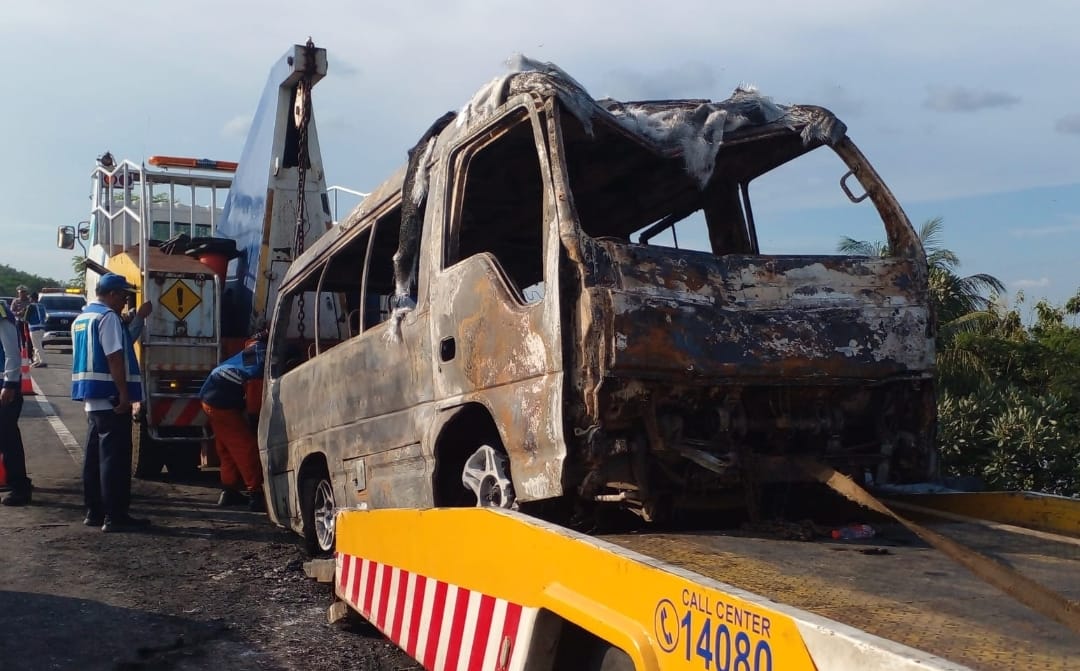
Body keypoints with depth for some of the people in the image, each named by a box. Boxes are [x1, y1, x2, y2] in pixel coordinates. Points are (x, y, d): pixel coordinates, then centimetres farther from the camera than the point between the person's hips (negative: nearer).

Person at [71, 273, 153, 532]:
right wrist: (124, 394, -20)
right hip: (110, 397, -10)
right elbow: (115, 357, -19)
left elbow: (121, 343, 22)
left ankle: (94, 512, 18)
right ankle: (115, 516, -6)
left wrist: (139, 318, 20)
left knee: (95, 455, 13)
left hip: (92, 397, 10)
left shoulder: (82, 318, 19)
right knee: (115, 457, -7)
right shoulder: (107, 316, -12)